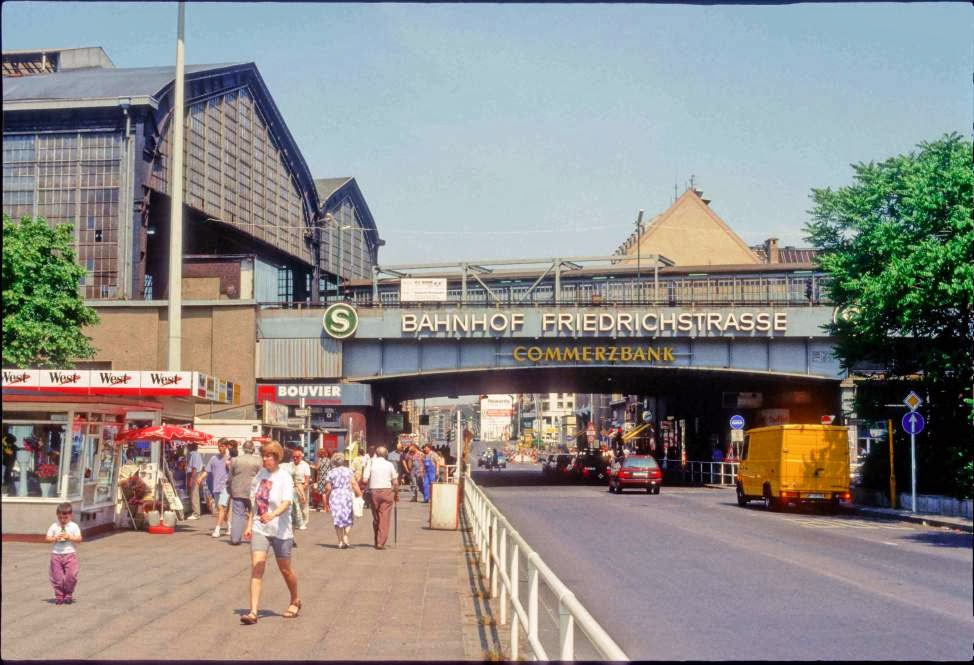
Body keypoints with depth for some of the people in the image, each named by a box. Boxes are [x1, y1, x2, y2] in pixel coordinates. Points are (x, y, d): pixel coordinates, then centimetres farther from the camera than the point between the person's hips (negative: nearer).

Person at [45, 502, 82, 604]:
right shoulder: (53, 527, 3)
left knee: (71, 575, -8)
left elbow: (79, 539, -5)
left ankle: (68, 594, 11)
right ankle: (59, 596, 18)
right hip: (56, 554, 2)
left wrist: (69, 537, -18)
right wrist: (54, 538, -18)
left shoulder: (74, 526, 0)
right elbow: (47, 538, 1)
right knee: (57, 577, 4)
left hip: (70, 554, -1)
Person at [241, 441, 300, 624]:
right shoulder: (261, 474, 5)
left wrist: (273, 515, -43)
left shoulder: (285, 477, -12)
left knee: (285, 569, 11)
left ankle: (295, 601, 36)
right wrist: (249, 525, 11)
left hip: (280, 530, -4)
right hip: (259, 529, 4)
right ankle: (253, 612, -13)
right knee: (256, 567, -10)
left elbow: (286, 502, -25)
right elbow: (254, 501, 14)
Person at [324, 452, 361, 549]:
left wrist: (326, 501, 10)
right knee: (348, 518, 11)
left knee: (338, 519, 7)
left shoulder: (331, 473, 2)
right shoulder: (348, 471, 2)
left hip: (335, 497, 0)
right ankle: (345, 537, -7)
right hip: (347, 496, 0)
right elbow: (354, 484, -7)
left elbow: (328, 488, 1)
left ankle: (340, 541, 8)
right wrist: (359, 494, -4)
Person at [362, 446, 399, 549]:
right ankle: (381, 542, -10)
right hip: (387, 491, -1)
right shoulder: (389, 465, 2)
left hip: (374, 491, 1)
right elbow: (395, 482, 1)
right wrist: (397, 493, 12)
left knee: (376, 517, 13)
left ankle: (377, 542, 22)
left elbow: (365, 480, -6)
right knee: (384, 518, -2)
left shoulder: (371, 464, 2)